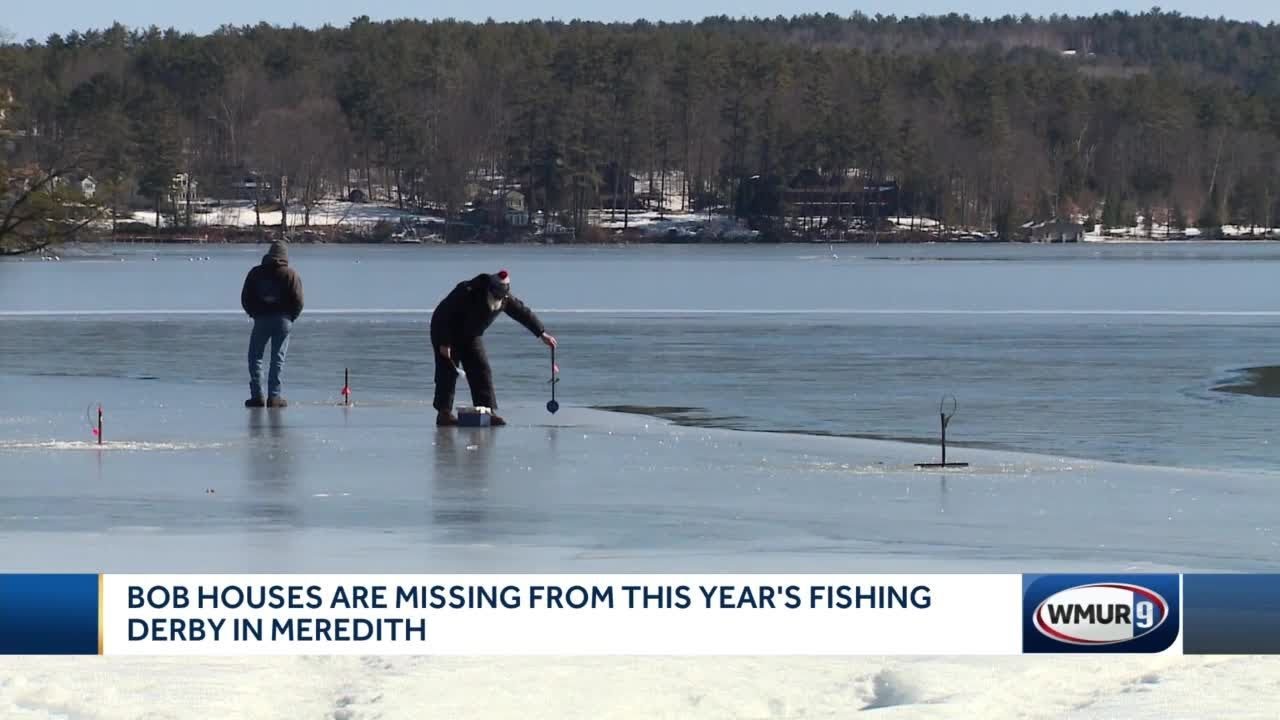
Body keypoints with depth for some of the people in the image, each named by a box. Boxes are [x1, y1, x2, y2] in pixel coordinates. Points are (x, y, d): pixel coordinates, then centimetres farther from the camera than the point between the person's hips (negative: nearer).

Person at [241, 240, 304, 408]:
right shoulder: (291, 274, -3)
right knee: (278, 358, 3)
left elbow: (245, 299, 4)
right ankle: (274, 396, -3)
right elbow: (298, 301, -7)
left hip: (261, 319, 1)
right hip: (283, 320, -1)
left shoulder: (255, 273, 3)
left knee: (255, 357, 9)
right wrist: (291, 318, 9)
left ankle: (257, 395, 0)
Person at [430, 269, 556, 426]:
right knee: (448, 372, -11)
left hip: (470, 336, 6)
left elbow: (523, 313, -2)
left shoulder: (506, 299, -14)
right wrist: (444, 343, -25)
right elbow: (445, 315, -26)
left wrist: (542, 333, -5)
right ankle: (444, 413, -7)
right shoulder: (467, 292, -32)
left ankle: (489, 411, -4)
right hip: (445, 332, -6)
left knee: (481, 371, -3)